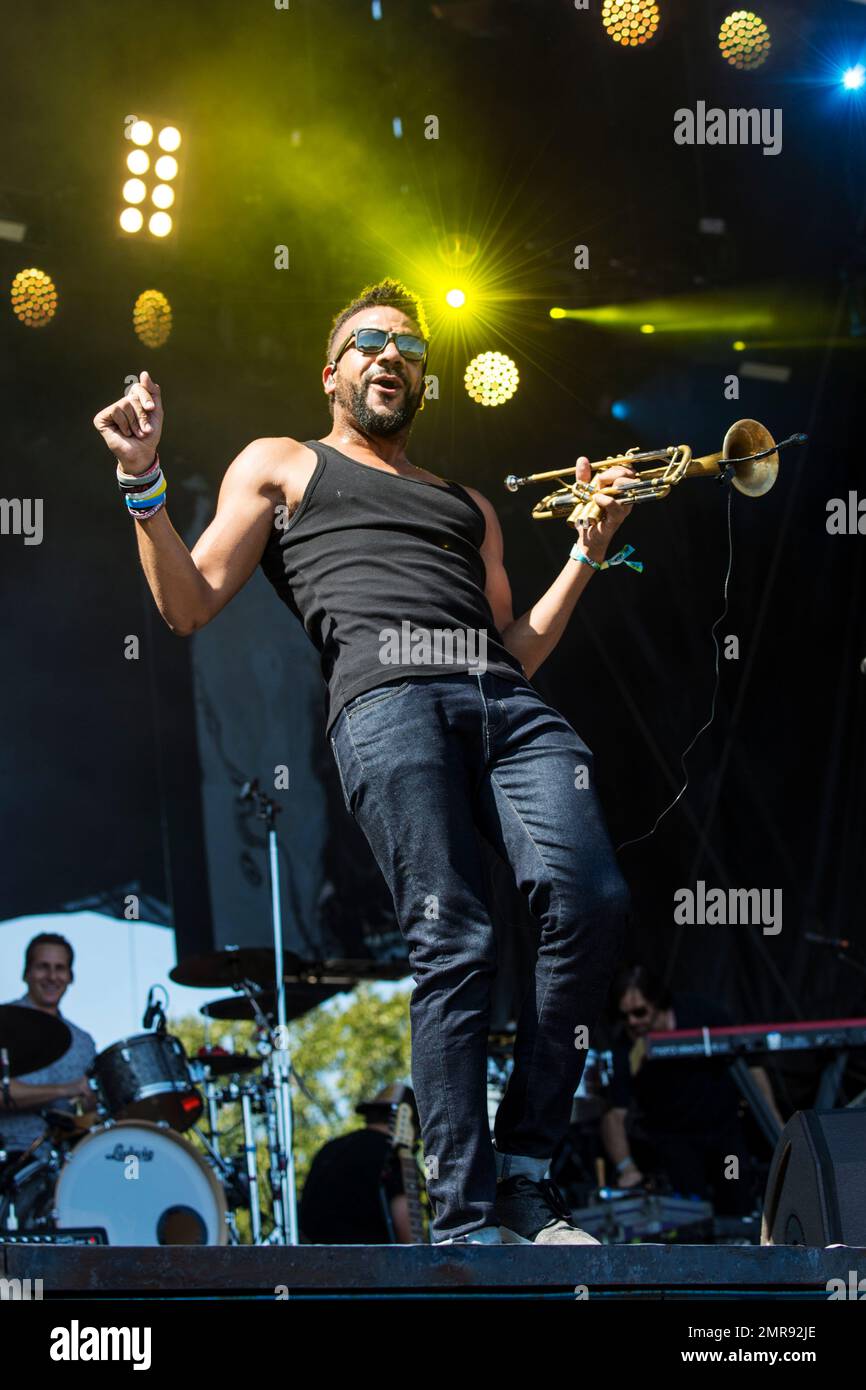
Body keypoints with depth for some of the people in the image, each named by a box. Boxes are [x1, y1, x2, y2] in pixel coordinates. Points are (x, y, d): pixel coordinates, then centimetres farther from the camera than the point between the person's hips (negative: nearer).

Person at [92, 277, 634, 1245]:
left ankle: (523, 1172, -14)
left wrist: (589, 550, 24)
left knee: (589, 902, -21)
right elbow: (188, 608, 15)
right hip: (384, 693, -4)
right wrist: (144, 481, 4)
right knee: (453, 941, -19)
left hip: (504, 702, 4)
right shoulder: (281, 465, 27)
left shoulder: (467, 503, 38)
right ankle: (466, 1218, -18)